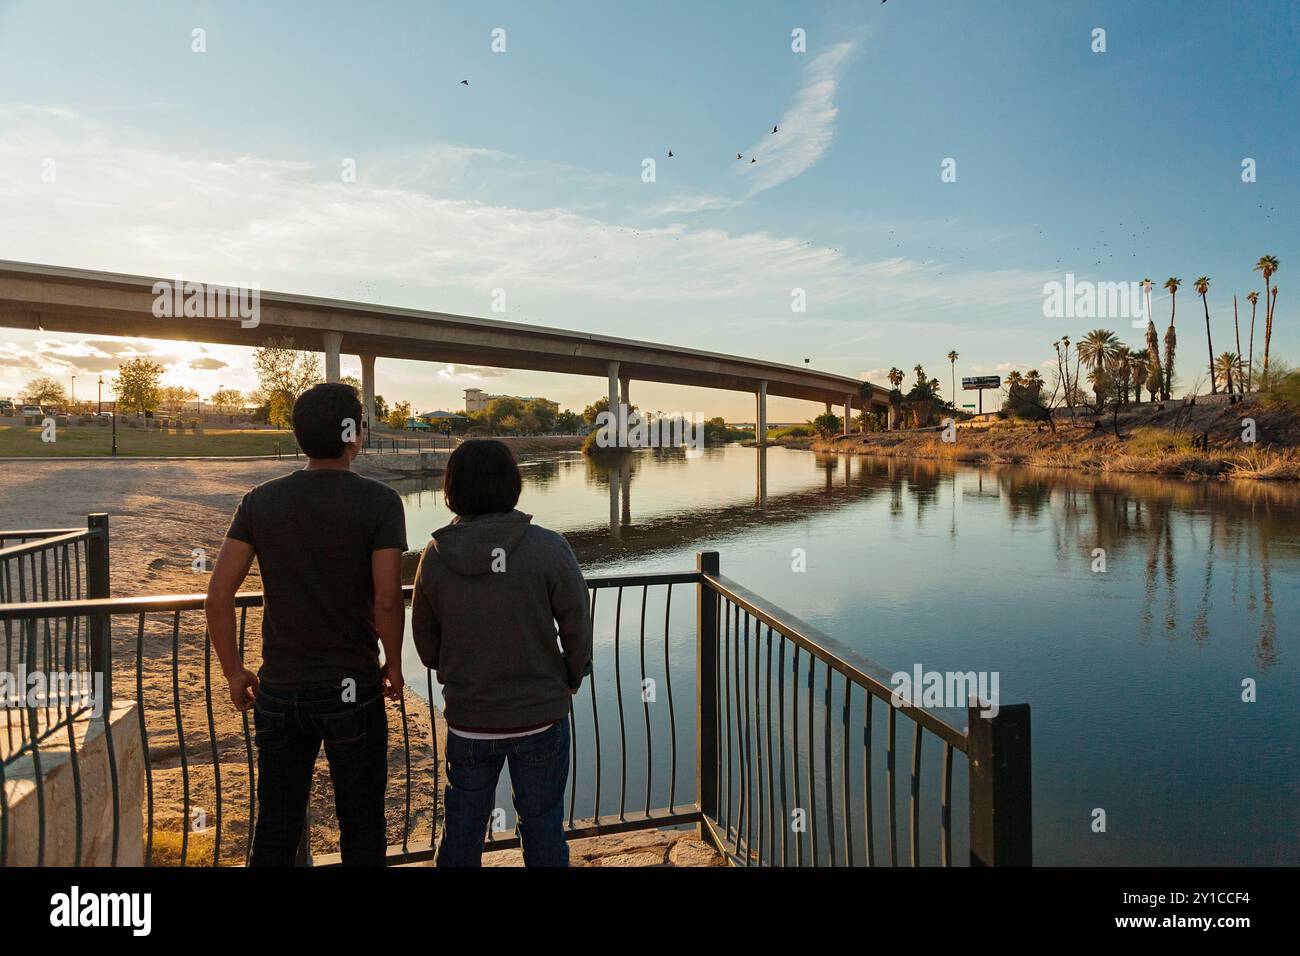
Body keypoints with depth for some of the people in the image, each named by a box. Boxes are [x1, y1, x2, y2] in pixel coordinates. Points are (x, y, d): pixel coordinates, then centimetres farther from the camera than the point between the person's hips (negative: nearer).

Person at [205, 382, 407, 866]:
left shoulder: (260, 501, -1)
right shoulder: (379, 501, -12)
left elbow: (218, 596, -3)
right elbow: (386, 601, -16)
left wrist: (234, 672, 8)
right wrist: (394, 664, 0)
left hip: (279, 690, 4)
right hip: (353, 690, -3)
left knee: (276, 825, 18)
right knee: (361, 825, 13)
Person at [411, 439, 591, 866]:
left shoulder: (435, 556, -10)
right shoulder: (549, 549, -18)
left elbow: (425, 639, 2)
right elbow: (577, 628, -11)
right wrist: (570, 680, 8)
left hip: (467, 720, 2)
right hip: (540, 717, -2)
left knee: (461, 830, 21)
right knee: (543, 826, 16)